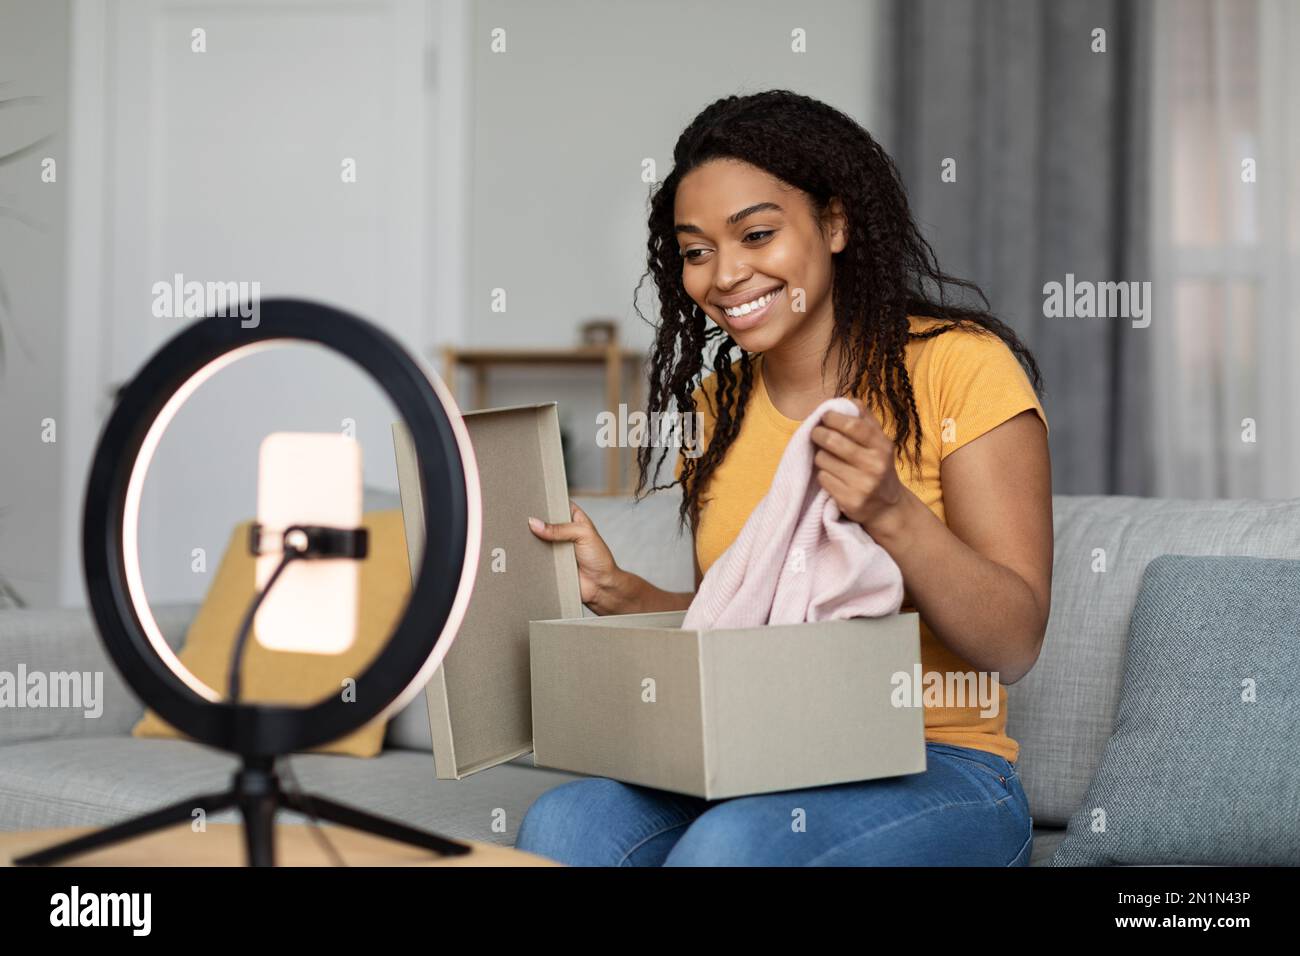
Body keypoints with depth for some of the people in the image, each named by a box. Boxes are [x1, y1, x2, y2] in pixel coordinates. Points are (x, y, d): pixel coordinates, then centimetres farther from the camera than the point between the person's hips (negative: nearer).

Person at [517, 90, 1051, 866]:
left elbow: (1015, 645, -10)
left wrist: (892, 514, -25)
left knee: (731, 842, -34)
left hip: (934, 770, -4)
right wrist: (616, 592, 1)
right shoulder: (714, 406, 14)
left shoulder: (959, 365, -5)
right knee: (563, 824, -27)